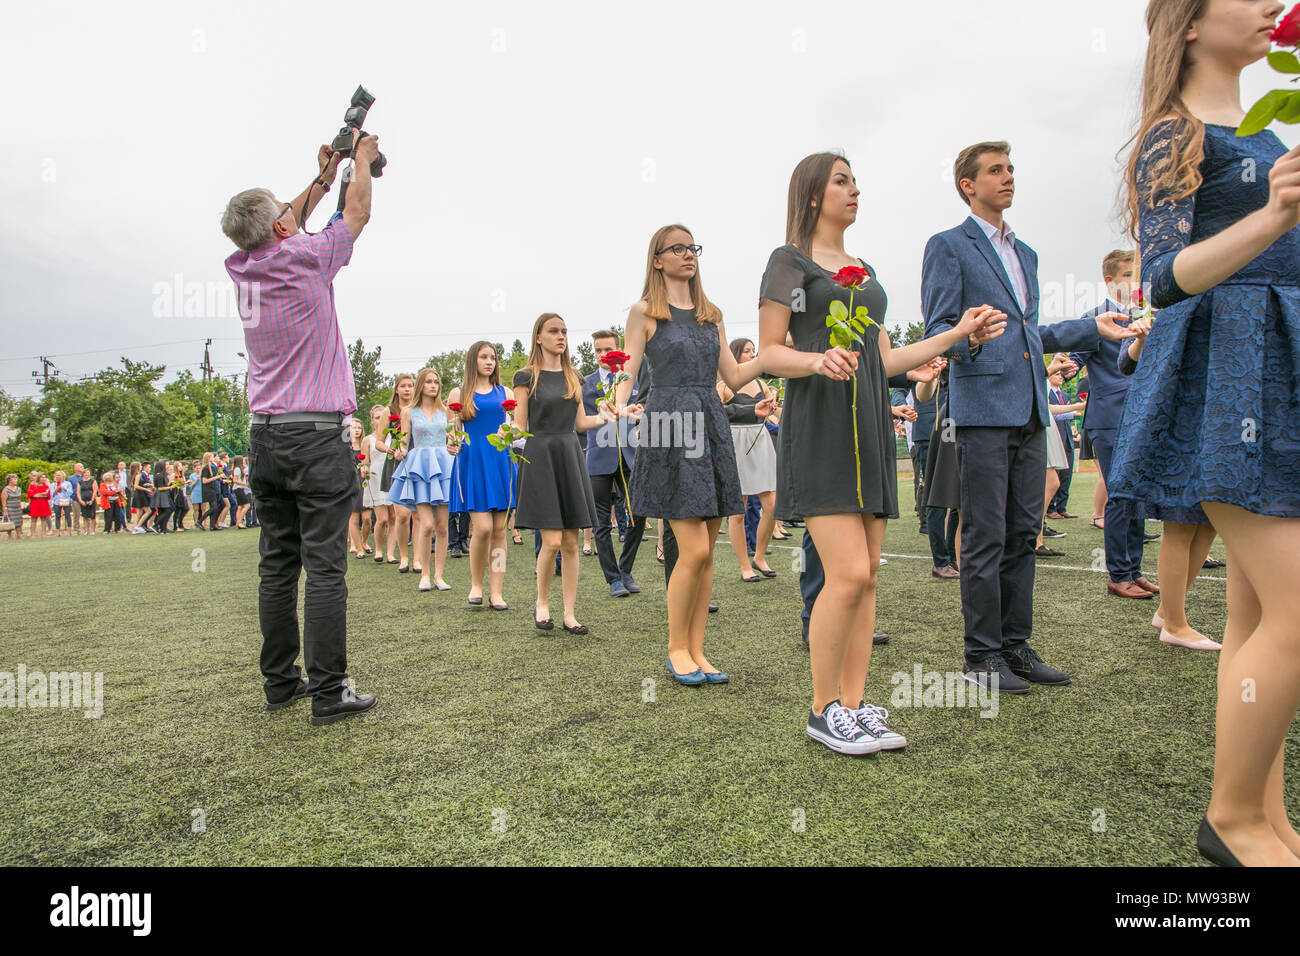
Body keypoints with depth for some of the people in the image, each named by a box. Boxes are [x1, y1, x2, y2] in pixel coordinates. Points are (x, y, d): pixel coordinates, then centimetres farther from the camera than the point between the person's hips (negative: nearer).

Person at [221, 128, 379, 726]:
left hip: (265, 437, 6)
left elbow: (278, 233, 29)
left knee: (277, 565, 10)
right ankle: (328, 692, -1)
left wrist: (321, 179, 36)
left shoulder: (242, 268, 9)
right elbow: (357, 212, 9)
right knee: (325, 568, -5)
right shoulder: (306, 260, -7)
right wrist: (362, 159, 26)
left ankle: (280, 681, 18)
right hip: (318, 436, -6)